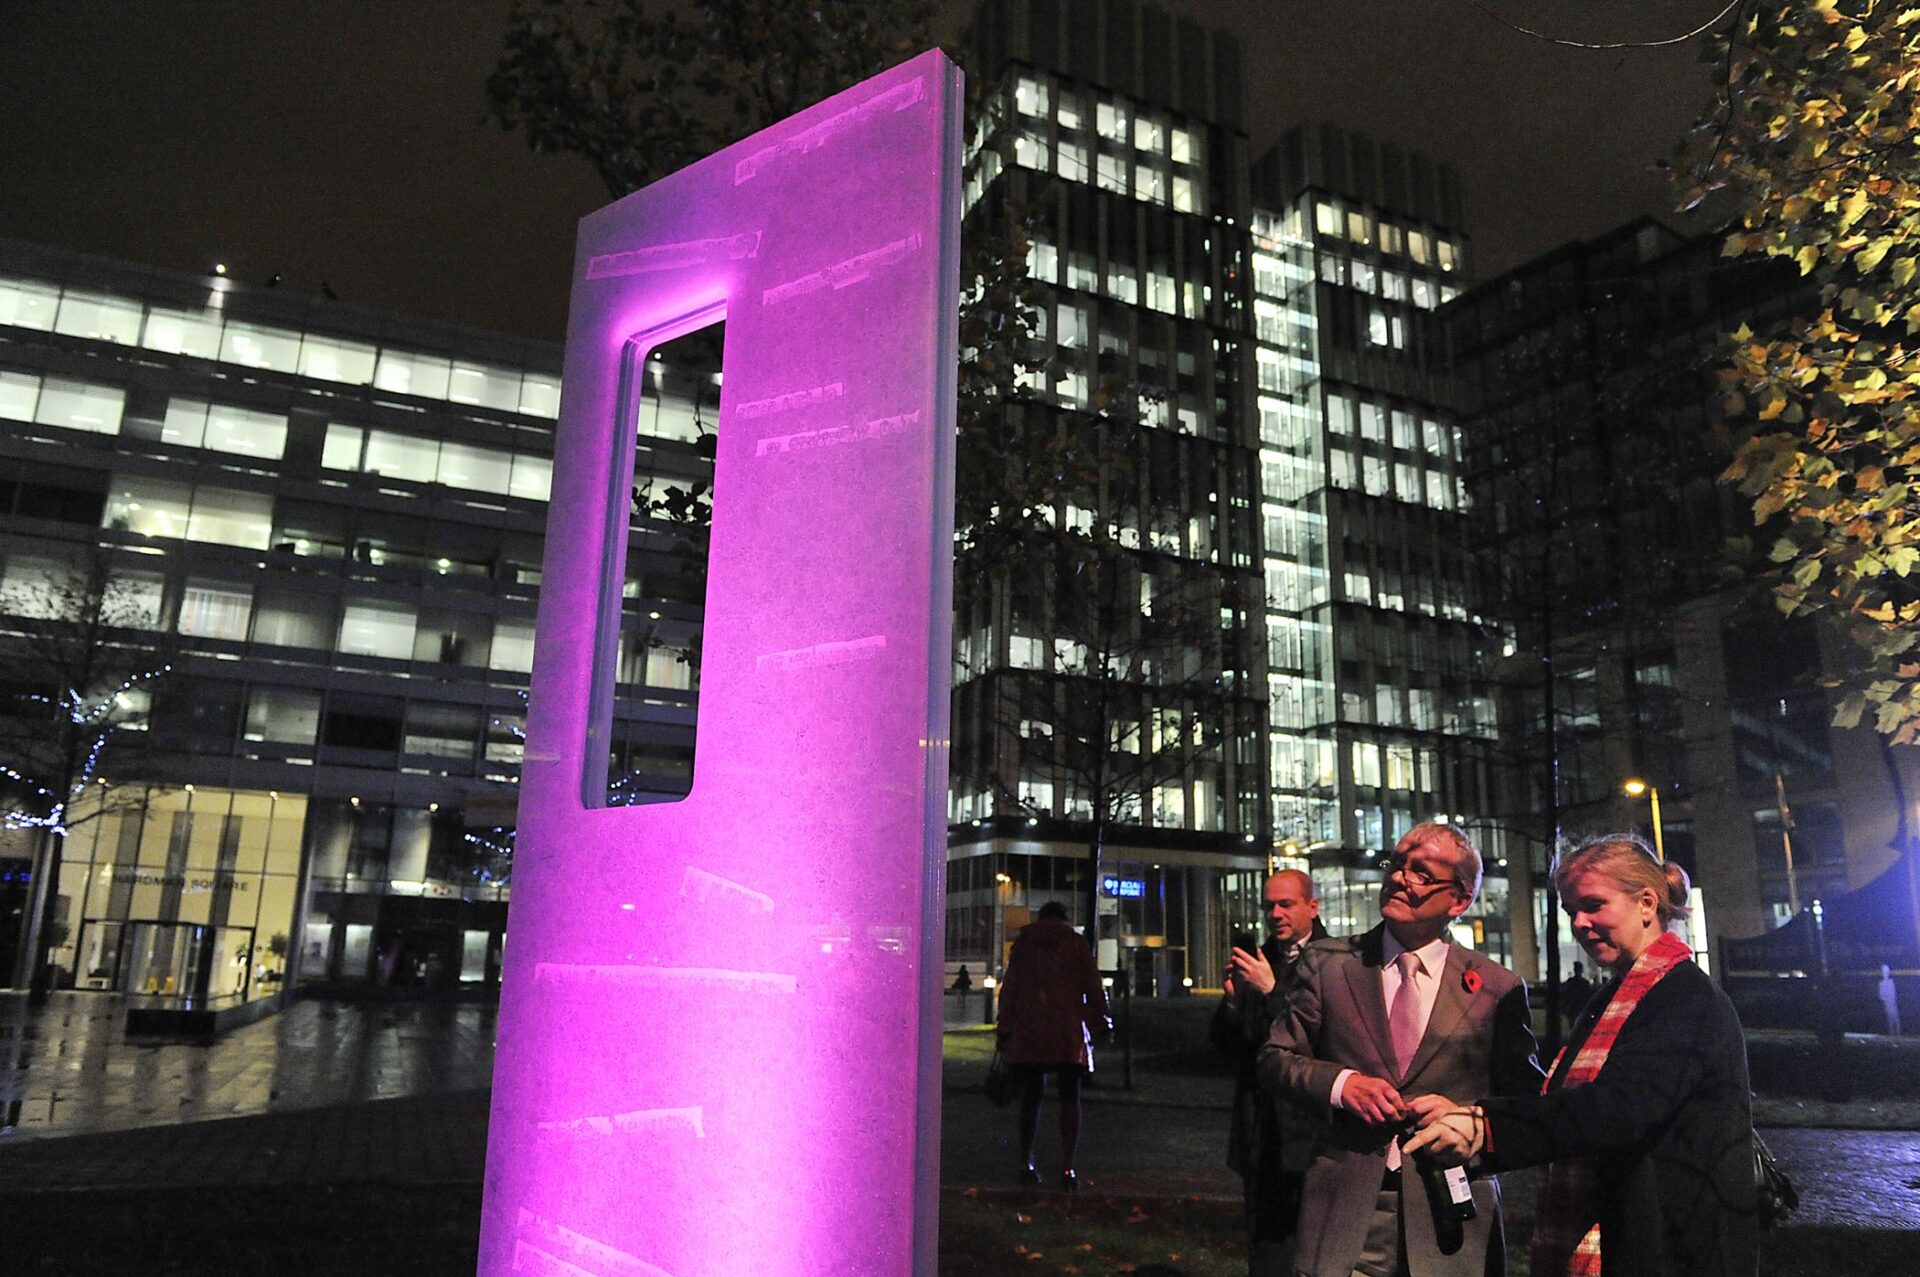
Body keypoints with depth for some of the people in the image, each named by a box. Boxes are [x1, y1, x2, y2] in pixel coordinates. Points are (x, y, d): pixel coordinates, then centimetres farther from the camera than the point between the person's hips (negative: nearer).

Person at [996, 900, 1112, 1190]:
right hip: (1069, 1032, -2)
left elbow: (1009, 989, 7)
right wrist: (1101, 1022, 11)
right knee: (1069, 1099, 3)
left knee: (1030, 1097, 12)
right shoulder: (1077, 943, 4)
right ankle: (1067, 1167, -5)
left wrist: (1005, 1029, 9)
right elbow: (1092, 986, 1)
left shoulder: (1022, 943, 9)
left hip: (1028, 1032, 2)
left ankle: (1026, 1163, 17)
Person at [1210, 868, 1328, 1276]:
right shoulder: (1255, 960, 9)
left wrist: (1271, 990, -24)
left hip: (1312, 1132, -5)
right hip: (1261, 1132, 5)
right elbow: (1225, 1042, 9)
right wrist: (1232, 998, -10)